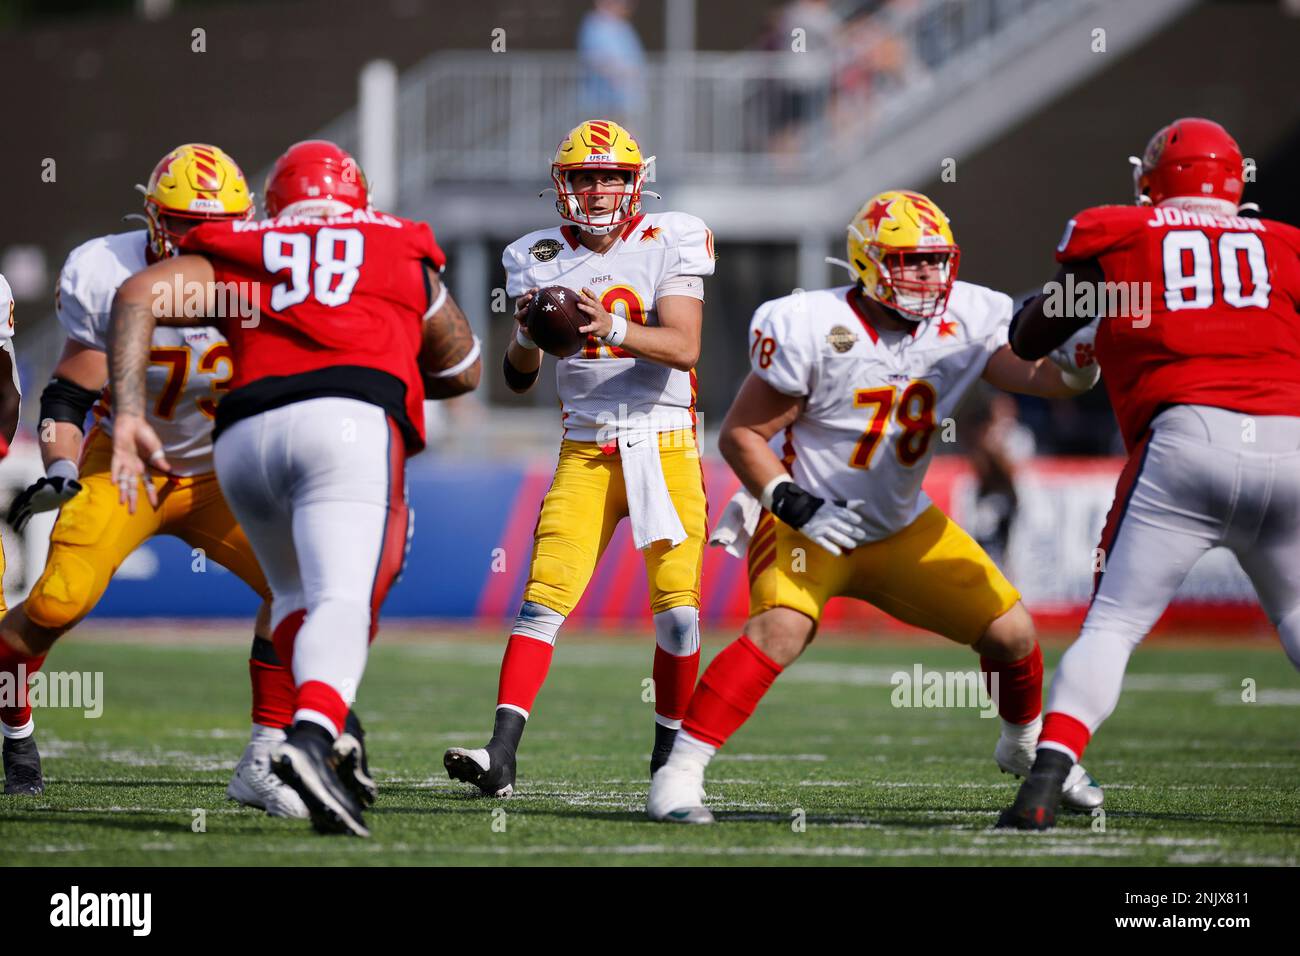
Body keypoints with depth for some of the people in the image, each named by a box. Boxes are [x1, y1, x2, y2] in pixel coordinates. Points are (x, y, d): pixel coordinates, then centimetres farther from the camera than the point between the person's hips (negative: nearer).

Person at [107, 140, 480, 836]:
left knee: (295, 593, 24)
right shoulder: (401, 251, 28)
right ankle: (312, 736, -44)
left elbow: (138, 295, 10)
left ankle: (328, 739, 3)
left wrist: (127, 414, 2)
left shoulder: (237, 254, 28)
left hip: (245, 438, 3)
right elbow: (461, 371, 39)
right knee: (343, 602, -16)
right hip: (348, 422, -3)